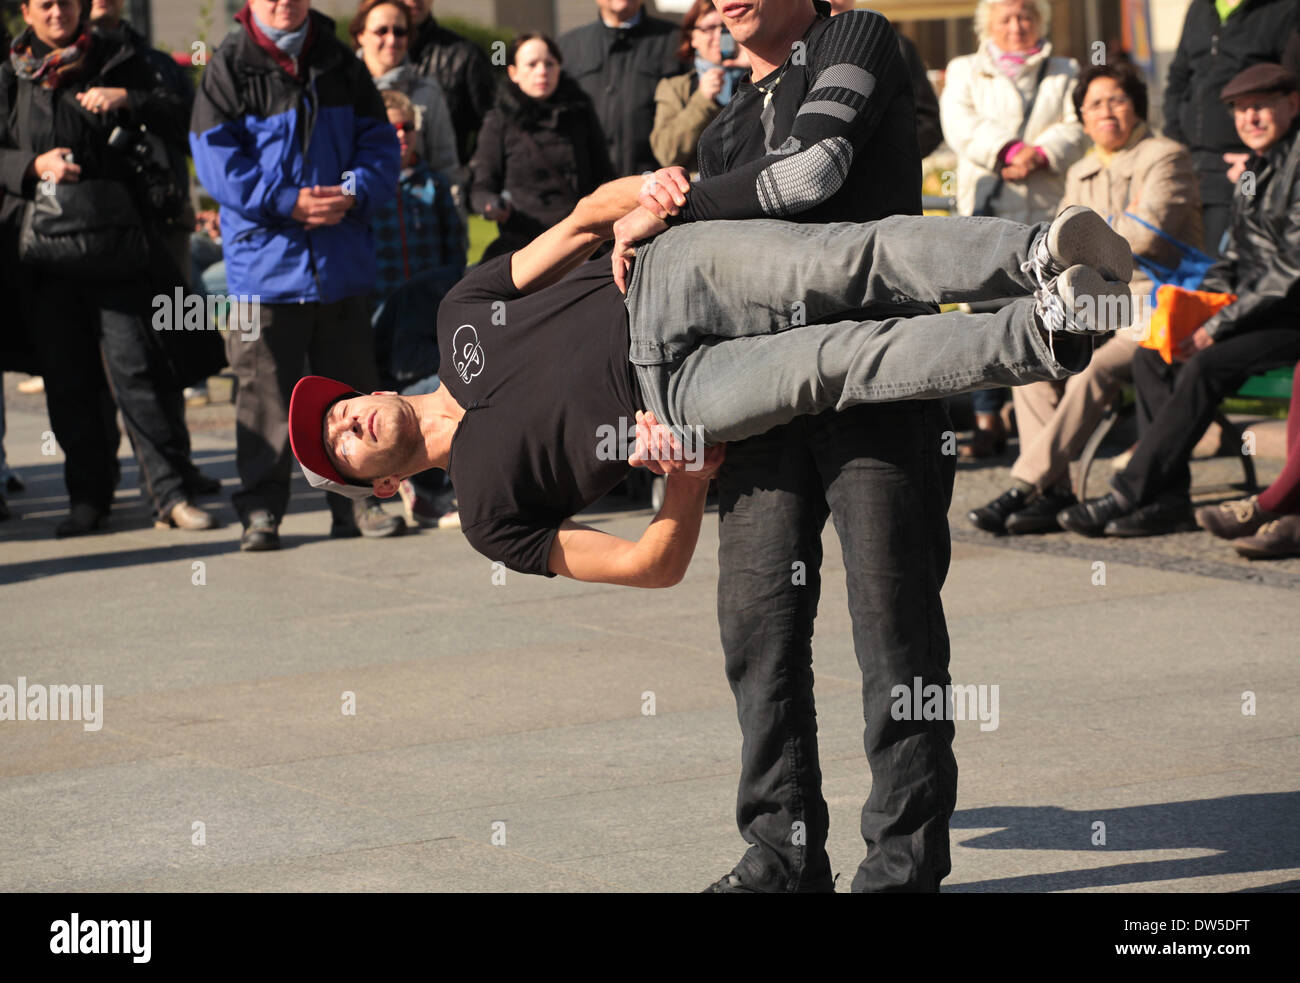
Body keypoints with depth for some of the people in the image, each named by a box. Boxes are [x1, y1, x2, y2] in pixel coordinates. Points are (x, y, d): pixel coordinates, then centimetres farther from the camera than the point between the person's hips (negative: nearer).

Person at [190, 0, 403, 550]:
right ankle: (260, 510, 4)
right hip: (264, 256, -4)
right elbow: (217, 160, -8)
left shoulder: (341, 67, 9)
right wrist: (288, 203, -16)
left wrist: (354, 193, -10)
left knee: (351, 383, 8)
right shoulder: (228, 70, -3)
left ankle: (356, 503, 17)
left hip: (342, 258, 4)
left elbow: (379, 143, 10)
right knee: (266, 391, -2)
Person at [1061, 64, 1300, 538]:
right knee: (1152, 356, -8)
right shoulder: (1255, 168, 16)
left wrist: (1218, 326, -19)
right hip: (1258, 311, 9)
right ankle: (1167, 498, -15)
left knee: (1207, 366, -29)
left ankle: (1128, 495, -23)